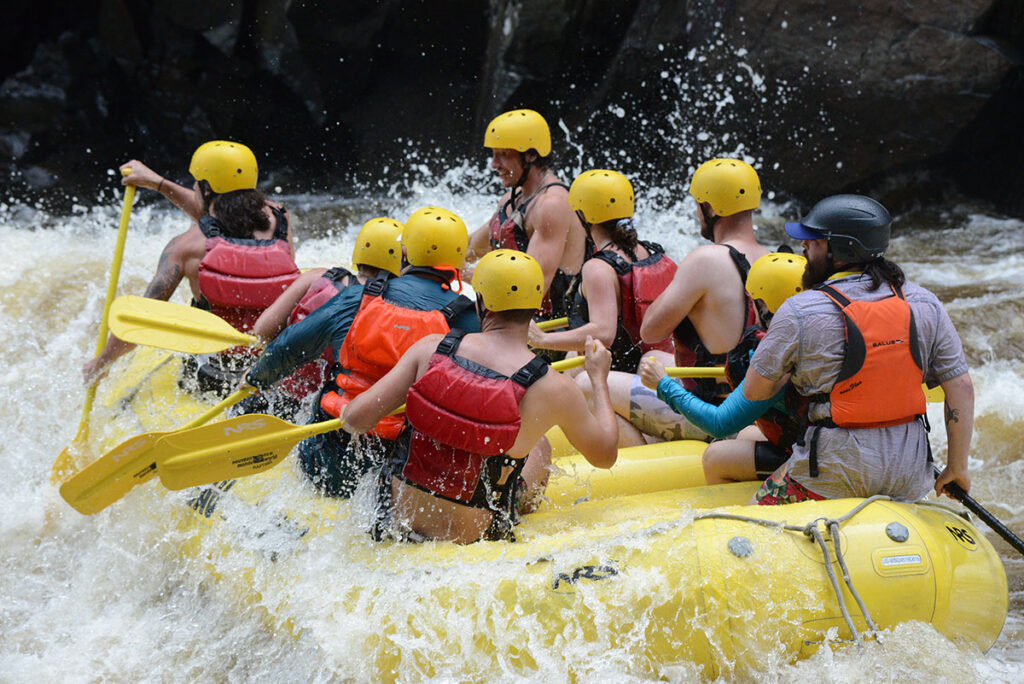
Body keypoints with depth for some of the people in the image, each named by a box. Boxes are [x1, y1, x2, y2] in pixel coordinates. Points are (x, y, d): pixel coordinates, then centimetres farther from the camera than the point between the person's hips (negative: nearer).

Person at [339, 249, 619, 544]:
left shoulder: (432, 348, -11)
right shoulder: (554, 389, -15)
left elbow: (356, 418, -12)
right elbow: (605, 455, 2)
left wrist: (346, 412, 14)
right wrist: (599, 378, 16)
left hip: (392, 517, 2)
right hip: (469, 539, -2)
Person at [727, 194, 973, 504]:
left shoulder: (799, 312, -11)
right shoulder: (925, 304, 1)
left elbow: (753, 392, -2)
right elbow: (961, 386, 1)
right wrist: (957, 466, 10)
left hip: (837, 466, -5)